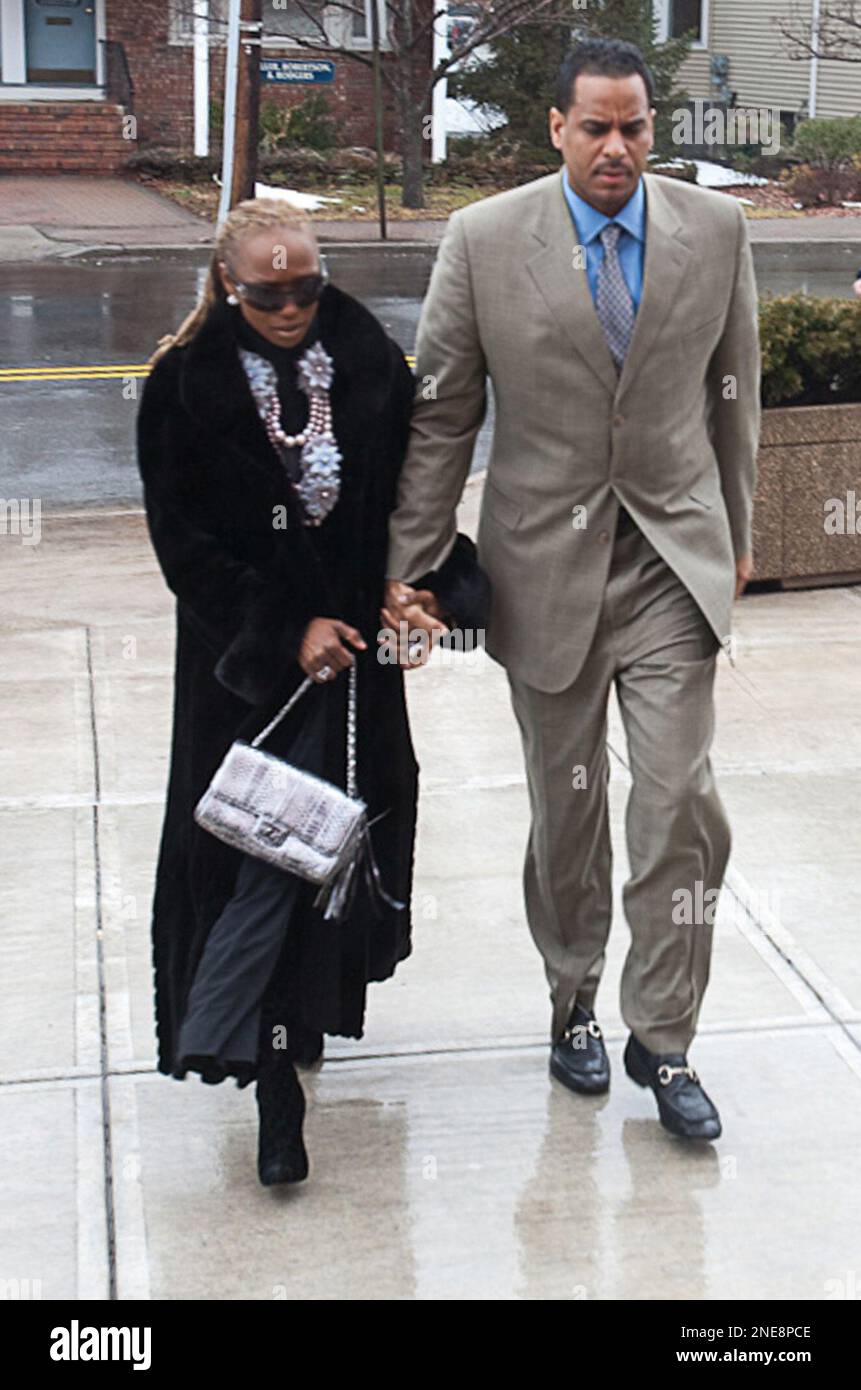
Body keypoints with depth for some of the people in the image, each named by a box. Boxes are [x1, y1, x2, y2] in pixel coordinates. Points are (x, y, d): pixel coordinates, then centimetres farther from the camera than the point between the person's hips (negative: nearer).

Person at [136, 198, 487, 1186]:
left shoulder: (371, 365, 1)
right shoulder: (187, 384, -5)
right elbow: (183, 539, -6)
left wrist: (422, 589, -8)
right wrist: (283, 634, -13)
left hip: (352, 643, 2)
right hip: (245, 657, -2)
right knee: (267, 843, -1)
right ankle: (271, 1074, 8)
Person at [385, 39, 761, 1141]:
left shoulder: (714, 230, 1)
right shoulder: (484, 241, -5)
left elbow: (731, 392, 10)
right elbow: (440, 415, -2)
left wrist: (735, 535, 15)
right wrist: (409, 565, -2)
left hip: (672, 561, 1)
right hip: (546, 564, 0)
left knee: (682, 802, -4)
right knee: (566, 807, 12)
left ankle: (662, 1038, 12)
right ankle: (574, 1002, 34)